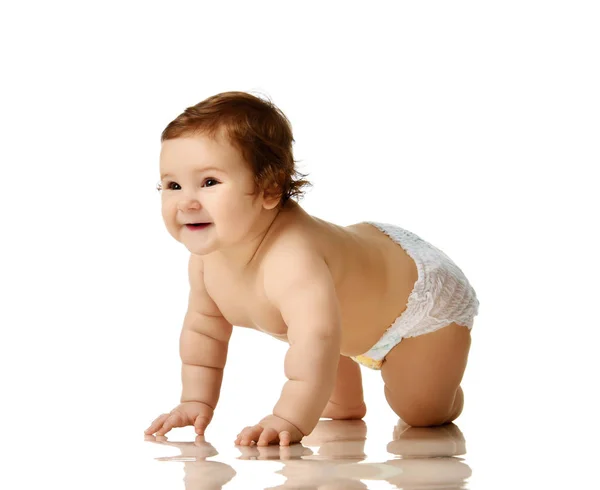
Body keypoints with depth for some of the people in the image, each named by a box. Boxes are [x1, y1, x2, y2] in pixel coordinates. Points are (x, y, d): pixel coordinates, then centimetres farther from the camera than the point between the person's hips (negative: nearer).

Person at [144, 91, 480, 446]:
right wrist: (197, 401, -6)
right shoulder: (207, 256, -19)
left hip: (426, 299, -7)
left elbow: (316, 341, -57)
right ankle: (347, 402, 50)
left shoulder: (292, 262, -48)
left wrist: (290, 420, -58)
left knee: (422, 414, 3)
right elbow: (204, 328, -4)